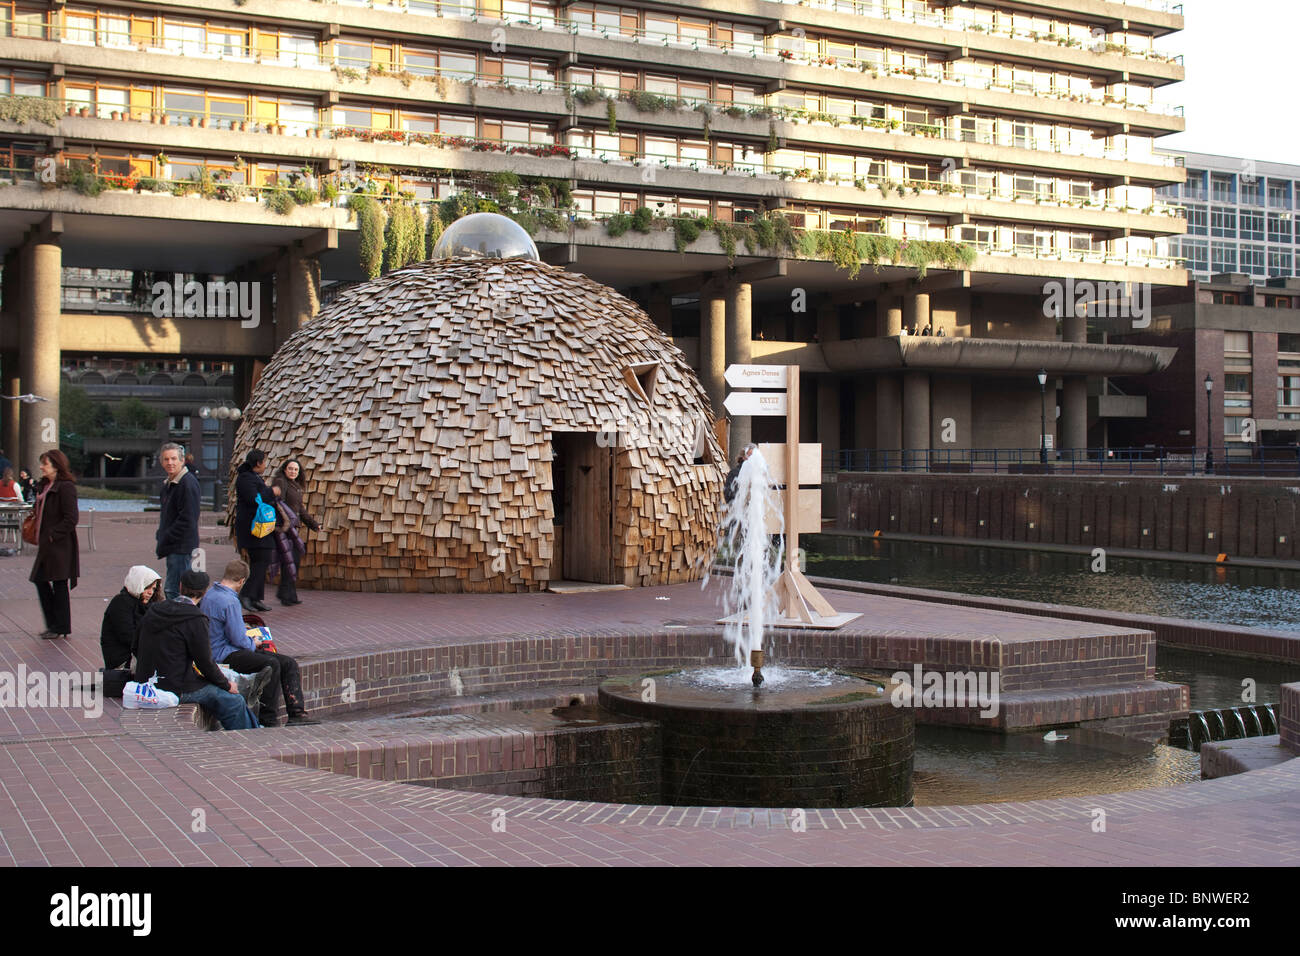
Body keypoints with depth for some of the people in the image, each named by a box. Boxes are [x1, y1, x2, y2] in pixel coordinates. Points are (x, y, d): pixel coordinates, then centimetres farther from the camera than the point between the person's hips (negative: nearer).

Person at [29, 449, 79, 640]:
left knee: (59, 585, -1)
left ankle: (61, 627, 9)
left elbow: (71, 518, -20)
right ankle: (53, 624, 22)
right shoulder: (44, 486, 14)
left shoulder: (66, 487, -15)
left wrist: (53, 535, -19)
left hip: (60, 545, -9)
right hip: (47, 545, 9)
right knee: (40, 580, 11)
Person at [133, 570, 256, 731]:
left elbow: (137, 650, 15)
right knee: (234, 702, 3)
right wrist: (226, 685, 4)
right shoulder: (195, 620, -16)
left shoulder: (153, 611, 7)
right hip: (176, 688, -8)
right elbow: (205, 662, -12)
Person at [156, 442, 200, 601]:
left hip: (181, 547, -10)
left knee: (173, 590, -11)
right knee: (171, 589, 15)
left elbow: (186, 519, -20)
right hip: (173, 547, 10)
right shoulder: (168, 484, 16)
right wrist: (160, 535, 10)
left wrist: (164, 542, -16)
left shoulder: (188, 483, -15)